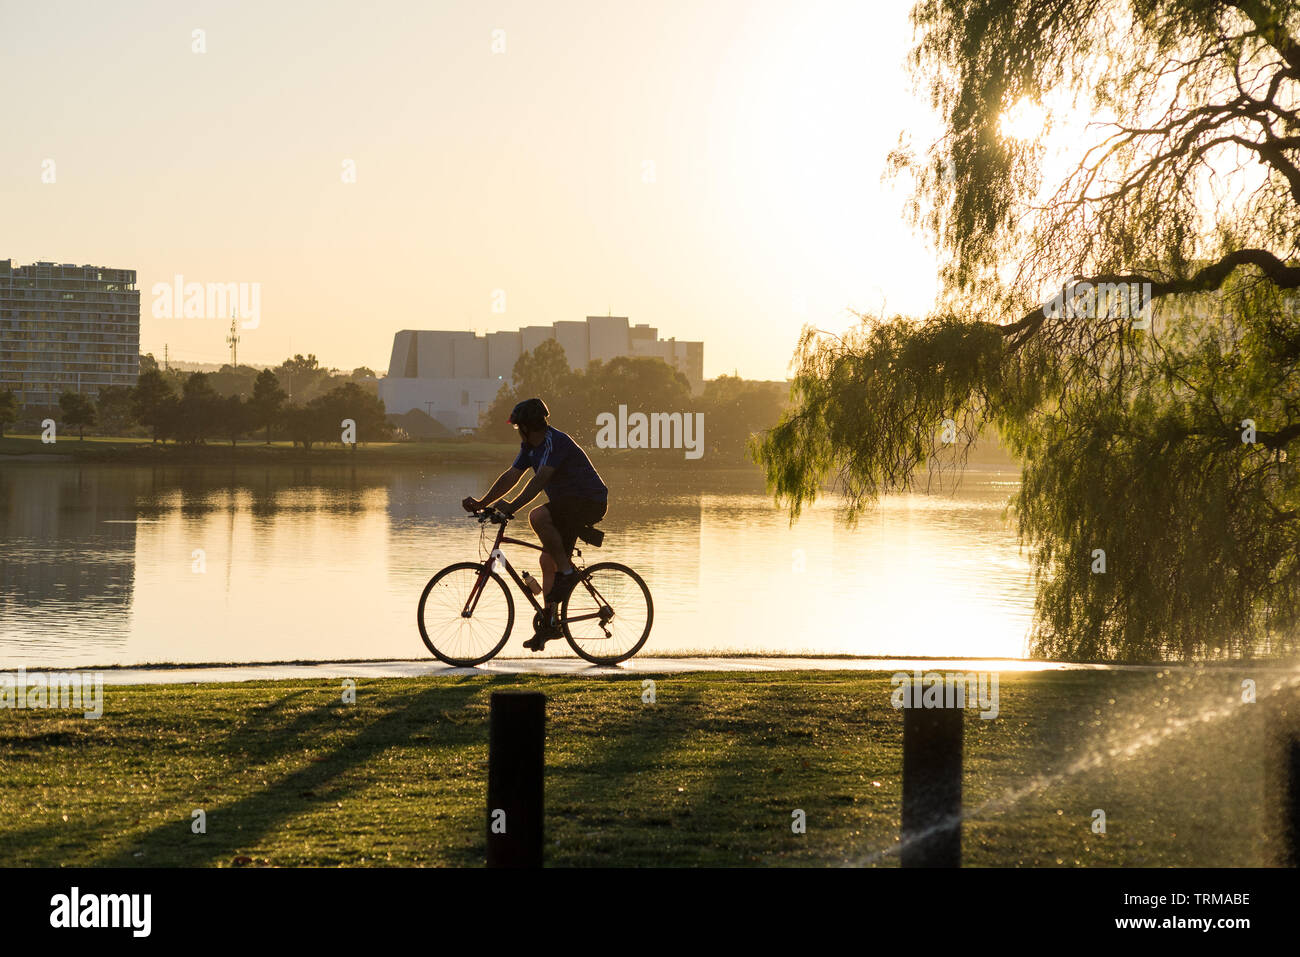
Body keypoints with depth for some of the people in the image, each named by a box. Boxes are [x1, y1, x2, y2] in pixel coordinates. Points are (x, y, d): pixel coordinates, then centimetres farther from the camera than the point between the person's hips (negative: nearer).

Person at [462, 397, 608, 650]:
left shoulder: (555, 442, -20)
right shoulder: (530, 446, 9)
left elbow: (540, 480, -30)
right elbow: (511, 476, 10)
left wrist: (512, 506, -36)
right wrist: (482, 503, 3)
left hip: (589, 501, -10)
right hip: (569, 504, 10)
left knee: (537, 516, -32)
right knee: (547, 561, 7)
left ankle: (567, 571, -19)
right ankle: (550, 624, 13)